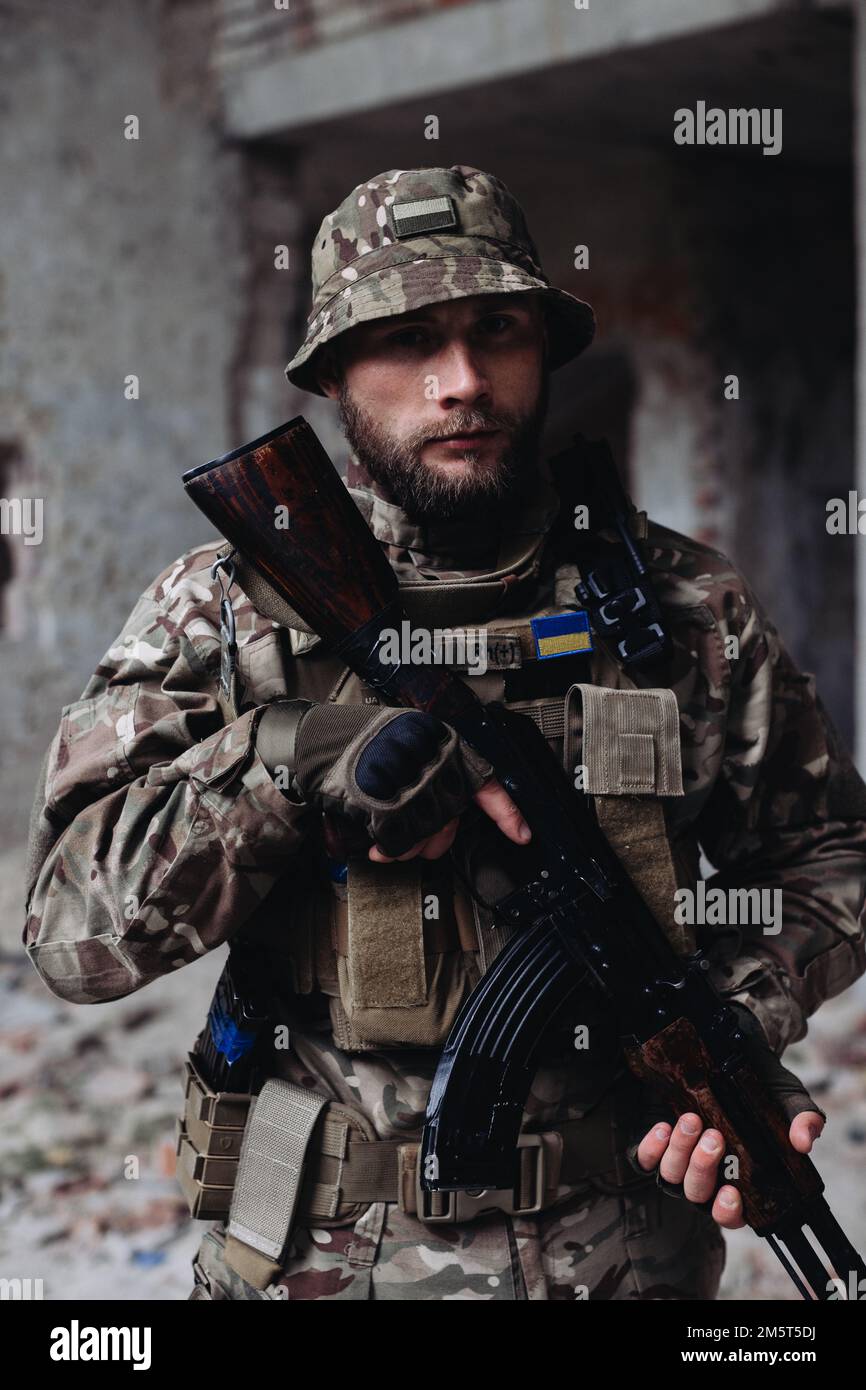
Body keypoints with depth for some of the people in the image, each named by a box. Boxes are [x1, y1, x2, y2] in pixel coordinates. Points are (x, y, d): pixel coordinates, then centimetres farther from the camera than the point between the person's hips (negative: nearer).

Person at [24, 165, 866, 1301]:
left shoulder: (689, 609, -2)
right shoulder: (222, 610, -6)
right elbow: (72, 929, -13)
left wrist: (738, 1020, -10)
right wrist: (284, 756, -26)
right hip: (320, 1261, 0)